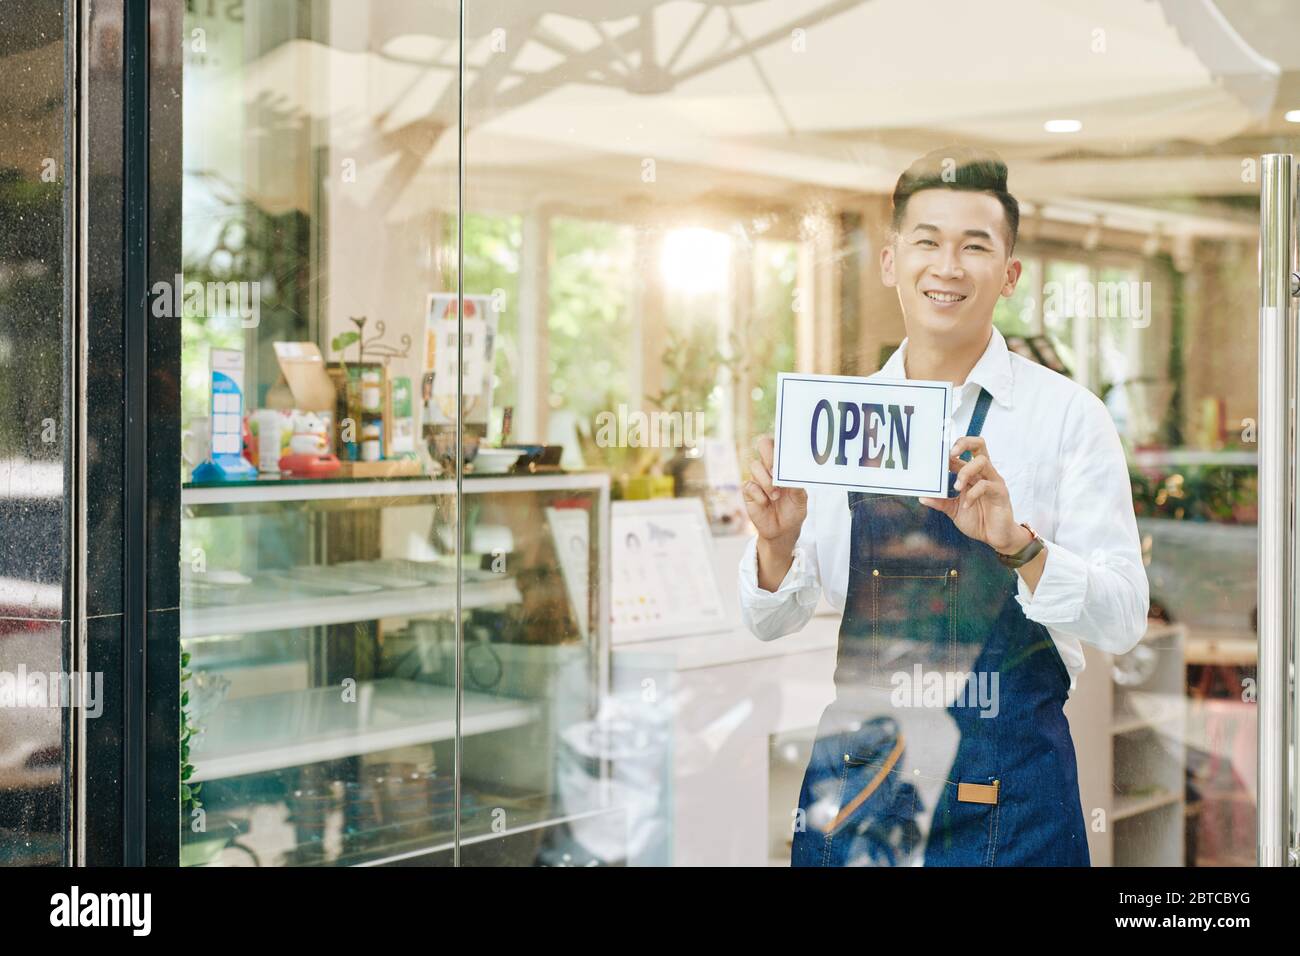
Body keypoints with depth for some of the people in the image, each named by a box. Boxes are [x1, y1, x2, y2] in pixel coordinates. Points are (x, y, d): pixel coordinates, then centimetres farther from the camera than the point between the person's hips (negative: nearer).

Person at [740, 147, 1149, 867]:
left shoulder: (1068, 415, -5)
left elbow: (1122, 623, -10)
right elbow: (772, 620, 6)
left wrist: (1016, 543, -26)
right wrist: (777, 542, -14)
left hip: (1004, 792, -2)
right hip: (854, 772, 3)